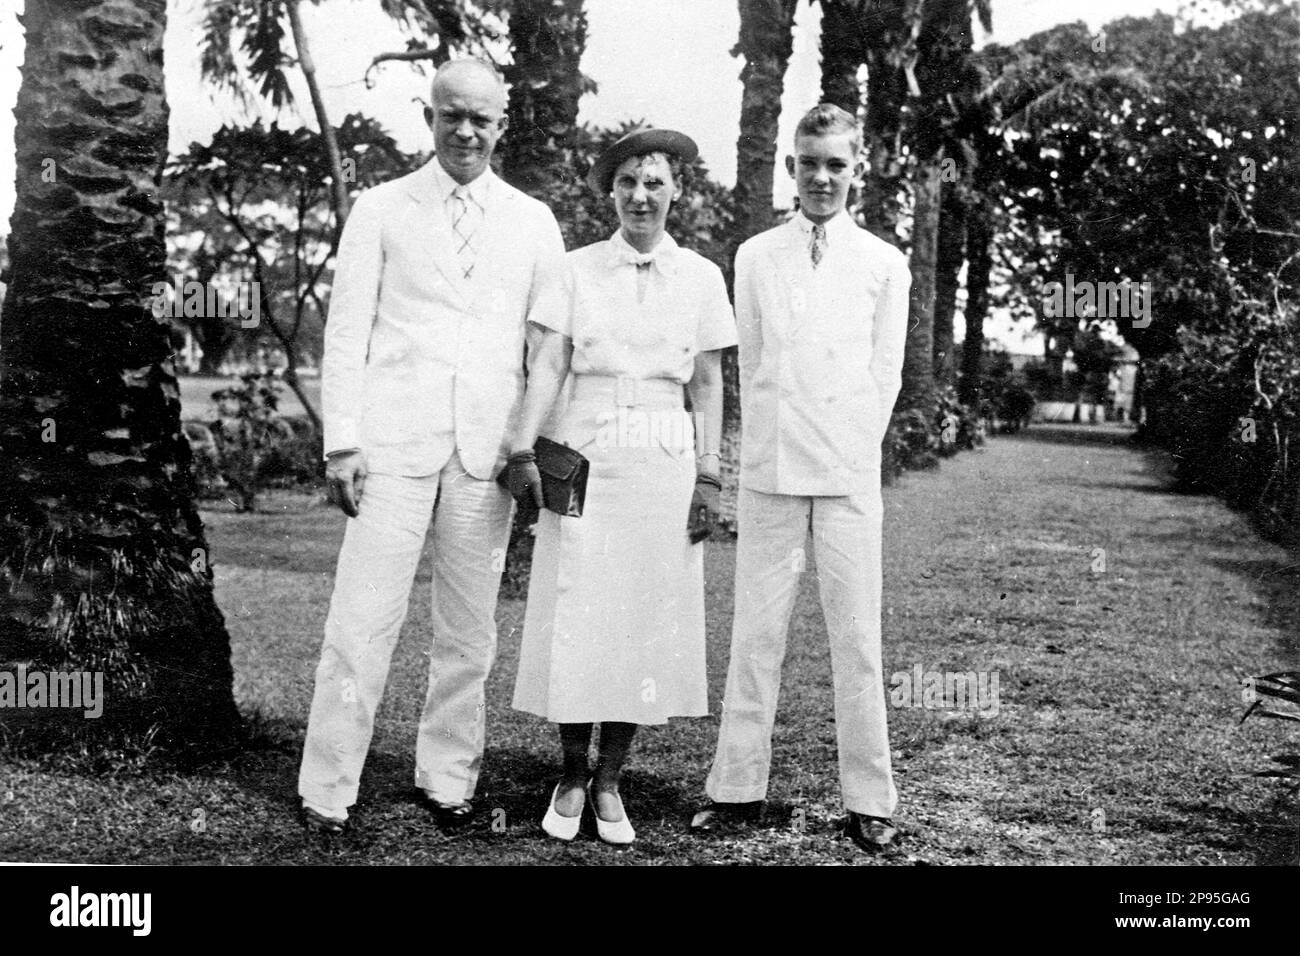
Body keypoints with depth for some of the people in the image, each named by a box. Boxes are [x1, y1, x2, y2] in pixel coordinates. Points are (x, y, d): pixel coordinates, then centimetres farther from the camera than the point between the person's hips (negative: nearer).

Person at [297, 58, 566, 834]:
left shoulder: (534, 222, 11)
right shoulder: (382, 210, 7)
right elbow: (347, 331, 3)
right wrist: (342, 441, -6)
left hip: (488, 449, 2)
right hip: (394, 441, -2)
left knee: (470, 631, 8)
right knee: (363, 622, -4)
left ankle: (447, 779, 21)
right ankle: (328, 790, 6)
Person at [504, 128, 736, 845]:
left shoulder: (701, 277, 6)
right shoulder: (577, 269, 4)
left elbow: (708, 387, 7)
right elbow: (549, 365, -2)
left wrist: (708, 476, 1)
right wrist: (523, 449, -14)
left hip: (664, 461, 1)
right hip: (583, 455, -1)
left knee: (647, 620, 3)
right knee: (574, 617, -1)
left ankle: (608, 780, 16)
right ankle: (571, 775, 15)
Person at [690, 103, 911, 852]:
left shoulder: (884, 264, 6)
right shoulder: (756, 257, 9)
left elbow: (886, 375, 7)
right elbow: (749, 362, 11)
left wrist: (851, 452, 5)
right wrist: (764, 445, 8)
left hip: (849, 473, -1)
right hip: (769, 468, 1)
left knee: (858, 636, 1)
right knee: (756, 634, 3)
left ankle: (869, 799, 9)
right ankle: (739, 787, 11)